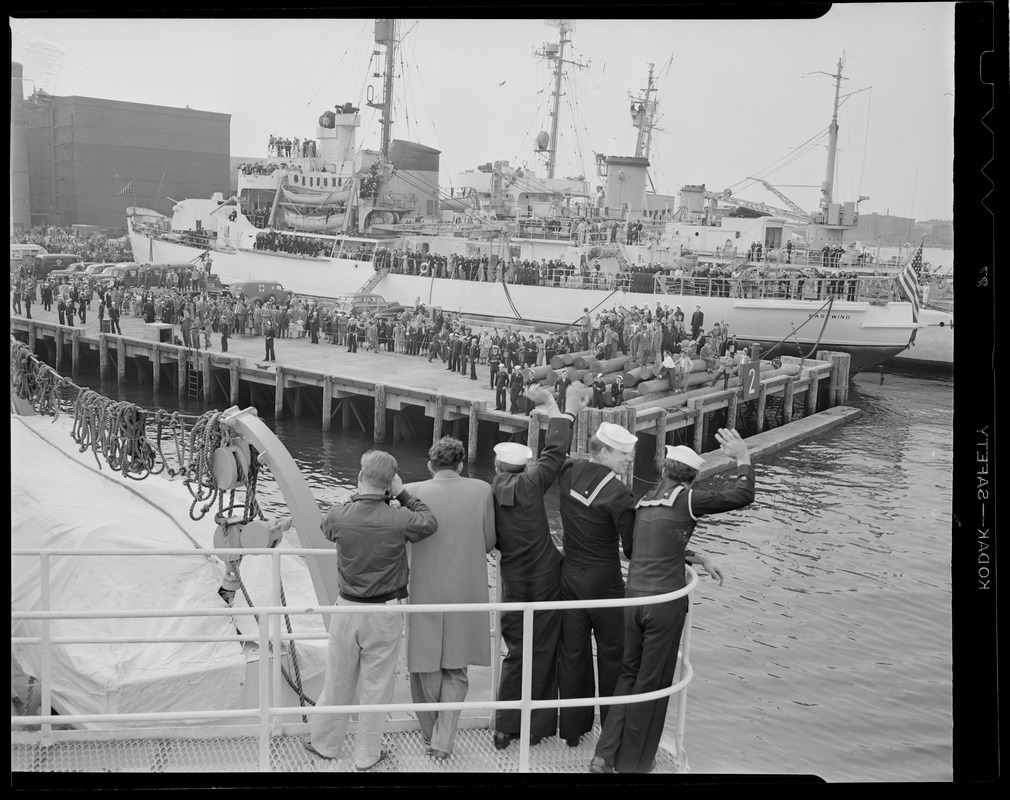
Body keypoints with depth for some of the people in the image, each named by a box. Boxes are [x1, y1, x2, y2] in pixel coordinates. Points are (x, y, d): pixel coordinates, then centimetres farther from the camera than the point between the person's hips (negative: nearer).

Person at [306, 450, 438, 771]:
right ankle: (366, 755, 24)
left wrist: (358, 495, 7)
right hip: (385, 613, -2)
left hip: (347, 609, 2)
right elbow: (431, 523, 1)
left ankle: (325, 743, 35)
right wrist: (403, 494, 1)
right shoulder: (400, 520, -19)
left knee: (337, 680, 18)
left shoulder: (338, 516, -13)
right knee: (375, 685, 11)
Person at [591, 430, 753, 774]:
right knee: (653, 682, 8)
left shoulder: (644, 501, 13)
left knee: (629, 674, 18)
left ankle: (605, 755, 16)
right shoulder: (686, 498, -6)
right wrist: (743, 458, 8)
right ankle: (632, 762, 18)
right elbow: (742, 497, -4)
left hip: (634, 599, 6)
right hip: (665, 603, -5)